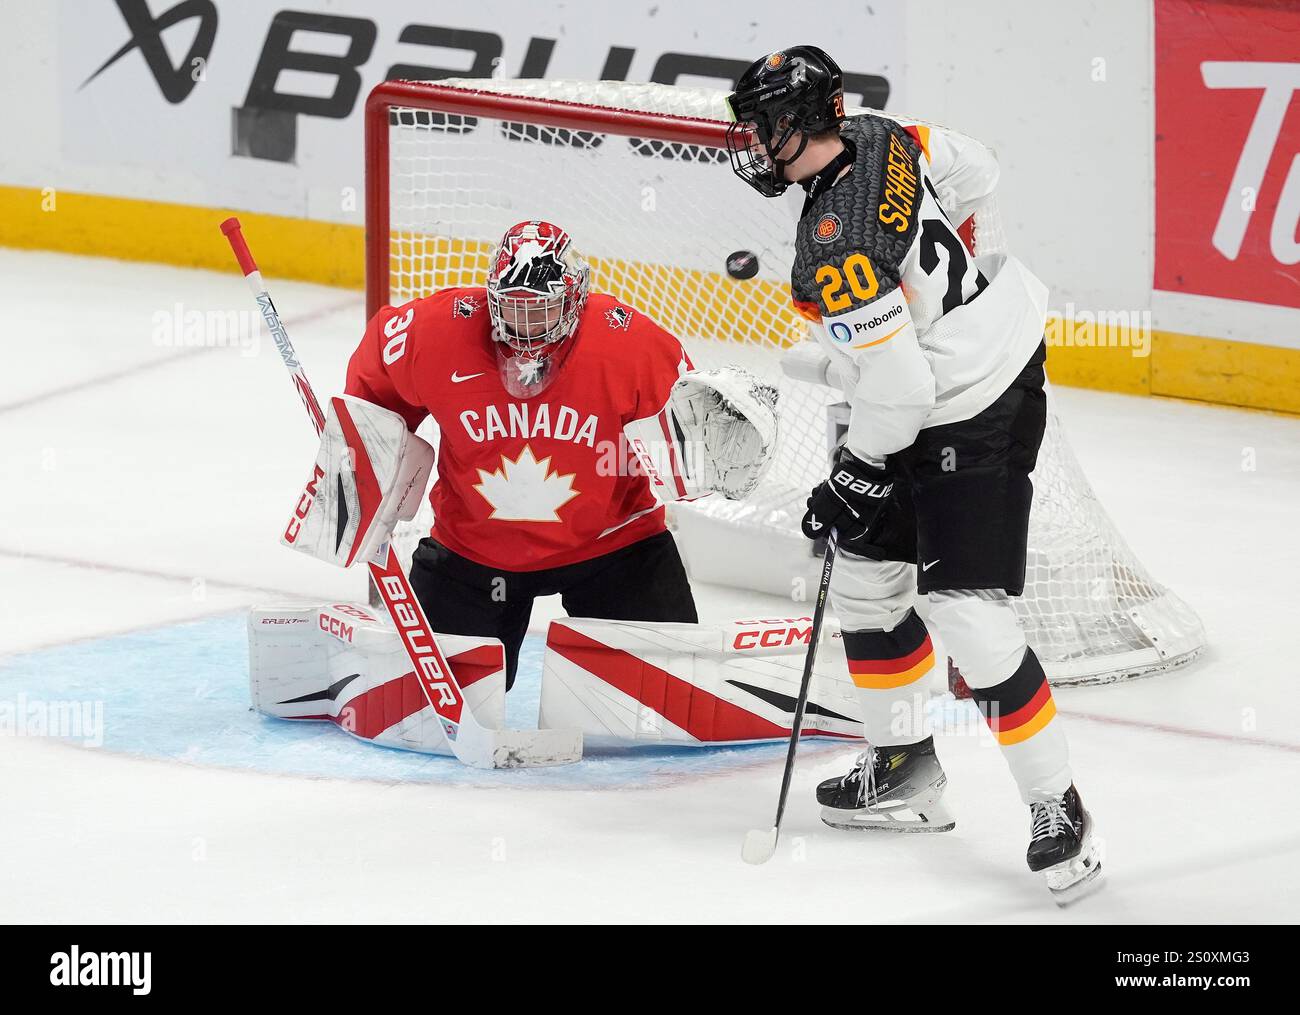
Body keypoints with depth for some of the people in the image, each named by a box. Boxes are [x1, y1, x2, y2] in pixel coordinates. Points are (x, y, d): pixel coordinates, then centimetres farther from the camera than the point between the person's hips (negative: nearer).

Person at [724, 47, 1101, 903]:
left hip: (971, 417, -11)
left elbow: (898, 389, -27)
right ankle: (907, 771, 28)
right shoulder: (878, 139, -4)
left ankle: (1056, 808, -5)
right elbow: (974, 173, 14)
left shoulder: (838, 253, -30)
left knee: (969, 614, -13)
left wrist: (857, 480, -13)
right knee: (867, 575, 16)